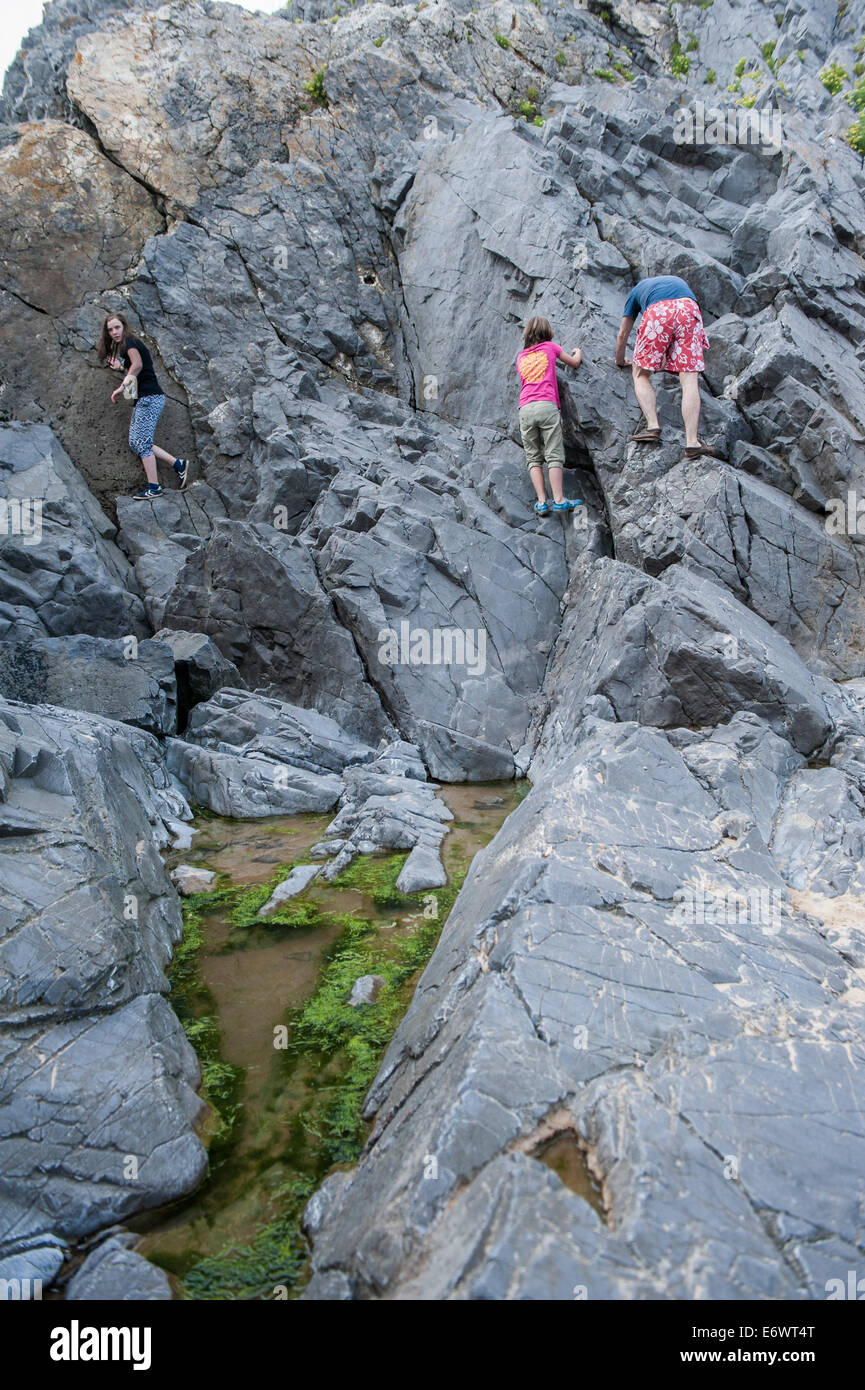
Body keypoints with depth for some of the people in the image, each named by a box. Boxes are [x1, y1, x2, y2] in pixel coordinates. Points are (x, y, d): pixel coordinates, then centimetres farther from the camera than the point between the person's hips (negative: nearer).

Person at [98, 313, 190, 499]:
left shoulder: (130, 343, -7)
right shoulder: (124, 346, 22)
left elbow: (137, 365, -25)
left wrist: (122, 386, -22)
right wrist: (120, 367, 18)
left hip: (150, 398, -10)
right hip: (143, 399, 10)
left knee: (141, 442, -9)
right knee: (135, 443, 8)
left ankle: (153, 487, -5)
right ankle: (178, 464, 10)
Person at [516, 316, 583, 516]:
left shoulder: (521, 356, 21)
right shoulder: (550, 347, 13)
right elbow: (575, 362, 24)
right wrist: (578, 352, 46)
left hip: (525, 408, 3)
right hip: (547, 405, -3)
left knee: (533, 458, 5)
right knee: (554, 455, -3)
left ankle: (541, 502, -6)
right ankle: (559, 500, -10)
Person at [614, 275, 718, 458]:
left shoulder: (638, 289, 38)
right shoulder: (678, 281, 45)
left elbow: (623, 334, 39)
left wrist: (620, 361, 56)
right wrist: (669, 361, 64)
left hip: (658, 312, -2)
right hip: (689, 310, 2)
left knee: (641, 374, 13)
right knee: (690, 380, -3)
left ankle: (653, 425, -7)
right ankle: (692, 442, -14)